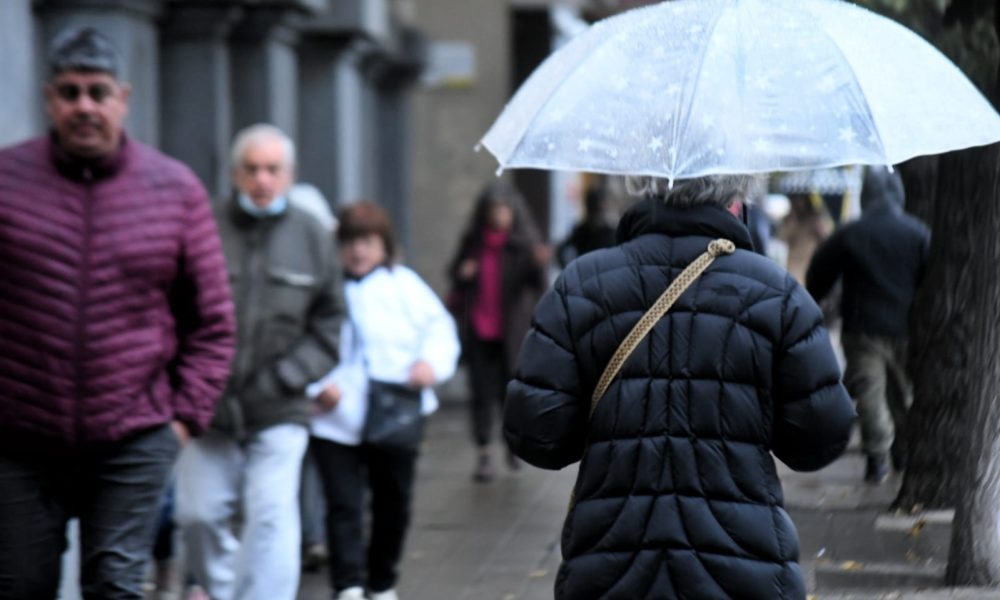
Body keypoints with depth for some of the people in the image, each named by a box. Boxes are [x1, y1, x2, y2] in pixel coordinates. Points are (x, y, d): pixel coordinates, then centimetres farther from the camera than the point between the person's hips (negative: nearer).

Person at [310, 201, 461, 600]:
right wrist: (317, 385, -14)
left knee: (393, 505, 13)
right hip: (336, 421, -2)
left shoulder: (405, 285, 6)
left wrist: (431, 363, -15)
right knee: (343, 505, -11)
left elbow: (439, 328, 4)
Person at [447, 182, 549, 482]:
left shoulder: (523, 242, -5)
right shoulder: (473, 241, 4)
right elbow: (455, 271, 18)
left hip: (511, 330, -2)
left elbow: (536, 287, -14)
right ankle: (484, 454, 4)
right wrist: (462, 274, -6)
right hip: (478, 330, 2)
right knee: (481, 392, 0)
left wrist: (538, 264, -35)